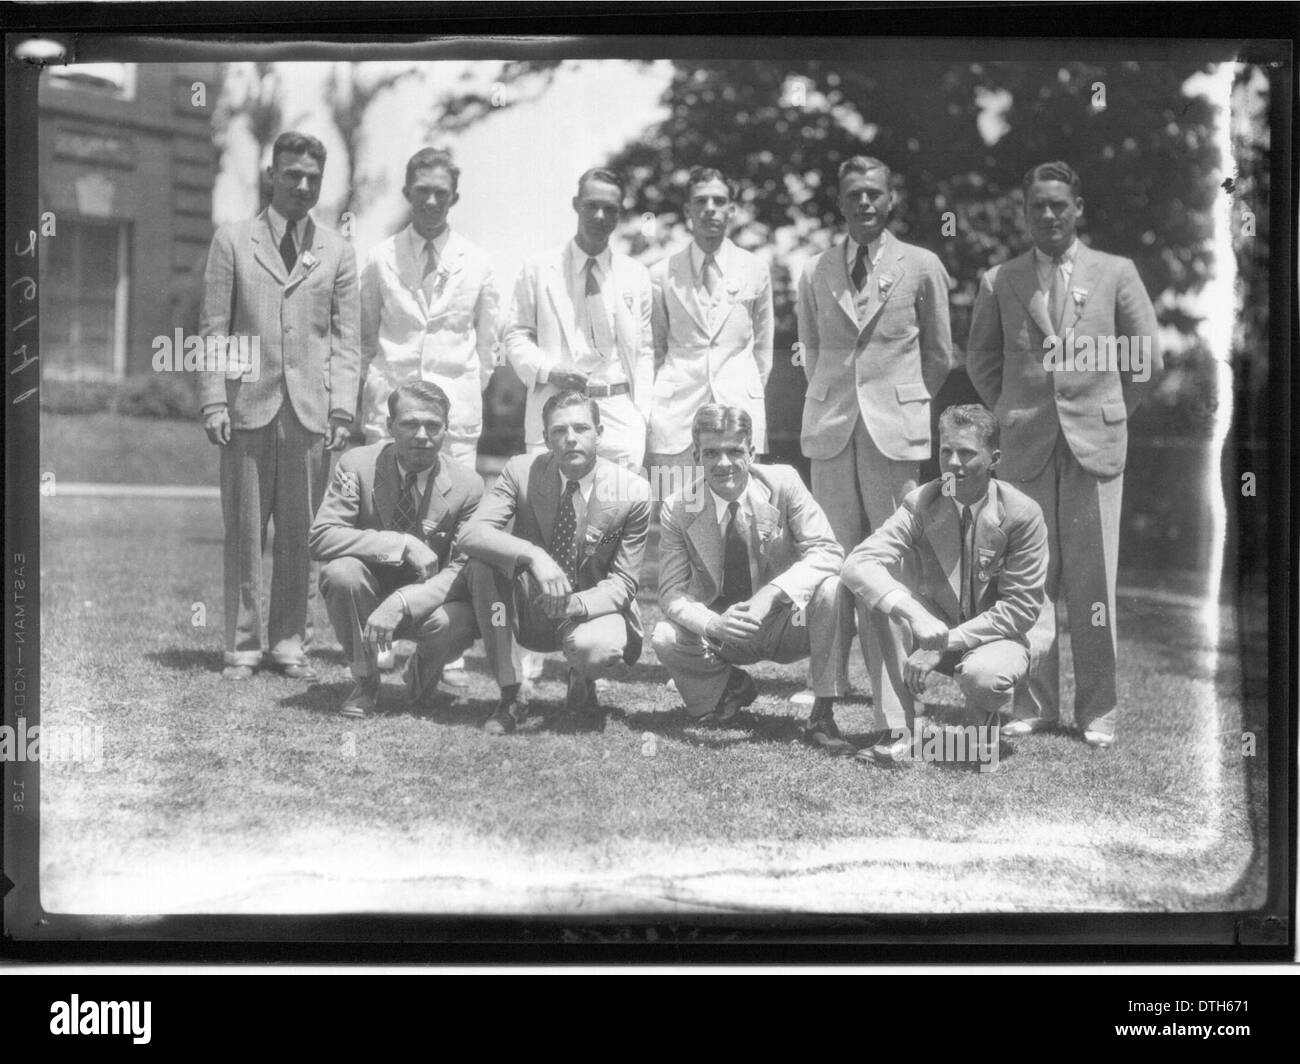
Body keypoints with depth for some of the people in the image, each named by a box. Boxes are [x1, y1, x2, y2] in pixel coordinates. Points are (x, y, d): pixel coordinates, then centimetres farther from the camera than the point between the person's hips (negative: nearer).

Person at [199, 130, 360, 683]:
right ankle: (241, 645, 9)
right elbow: (214, 328, 4)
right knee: (244, 530, 2)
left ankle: (289, 643, 12)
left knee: (300, 533, 3)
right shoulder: (232, 241, 7)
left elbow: (345, 339, 9)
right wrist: (214, 400, -4)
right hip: (248, 407, -1)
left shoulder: (337, 251, 11)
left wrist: (342, 408, -1)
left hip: (310, 409, 1)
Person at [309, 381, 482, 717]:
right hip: (371, 590, 0)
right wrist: (402, 544, -32)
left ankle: (424, 670, 7)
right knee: (341, 571, -33)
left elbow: (463, 568, -15)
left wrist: (402, 602, -33)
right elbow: (321, 537, -22)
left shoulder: (467, 485, -12)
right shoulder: (357, 465, -14)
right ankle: (364, 681, -8)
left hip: (426, 601, 0)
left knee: (459, 621, -33)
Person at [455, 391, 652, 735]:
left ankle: (581, 684, 5)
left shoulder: (632, 493, -13)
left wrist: (577, 604, -31)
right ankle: (509, 697, -17)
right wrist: (533, 555, -40)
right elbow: (472, 534, -23)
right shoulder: (521, 472, -11)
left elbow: (622, 583, -9)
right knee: (483, 562, -28)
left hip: (591, 609, -2)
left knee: (599, 649, -38)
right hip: (528, 610, 2)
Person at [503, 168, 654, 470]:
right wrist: (547, 371, -11)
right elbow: (515, 335, 8)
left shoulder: (636, 275, 13)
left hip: (619, 414, 1)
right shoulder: (538, 270, 7)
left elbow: (644, 350, 14)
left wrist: (641, 414, 3)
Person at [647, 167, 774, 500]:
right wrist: (653, 402, 10)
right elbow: (653, 348, 13)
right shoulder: (662, 275, 6)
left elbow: (762, 345, 16)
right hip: (676, 409, 0)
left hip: (740, 407, 0)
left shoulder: (755, 270, 8)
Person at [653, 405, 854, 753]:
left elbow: (827, 552, -18)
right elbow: (672, 591, -11)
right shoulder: (678, 509, -10)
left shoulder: (782, 482, -13)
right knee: (666, 638, -28)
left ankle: (822, 717, -18)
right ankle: (730, 687, 7)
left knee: (833, 592, -30)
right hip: (721, 632, 1)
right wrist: (713, 624, -33)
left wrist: (771, 594, -34)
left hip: (786, 623, -1)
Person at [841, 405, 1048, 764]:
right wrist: (915, 615, -39)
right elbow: (857, 564, -22)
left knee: (982, 675, -38)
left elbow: (1021, 608, -15)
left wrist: (946, 644, -24)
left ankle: (985, 727, 2)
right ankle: (898, 731, -22)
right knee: (883, 586, -25)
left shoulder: (1023, 515, -15)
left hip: (995, 638, -3)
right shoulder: (920, 503, -10)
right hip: (933, 627, 3)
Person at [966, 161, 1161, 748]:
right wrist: (1010, 413, 8)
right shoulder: (999, 282, 8)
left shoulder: (1116, 274, 6)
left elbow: (1147, 357, 10)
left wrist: (1109, 412, 7)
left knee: (1093, 579, 0)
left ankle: (1097, 710, 7)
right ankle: (1032, 704, 7)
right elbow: (980, 359, 16)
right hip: (1026, 447, 1)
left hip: (1094, 441, -1)